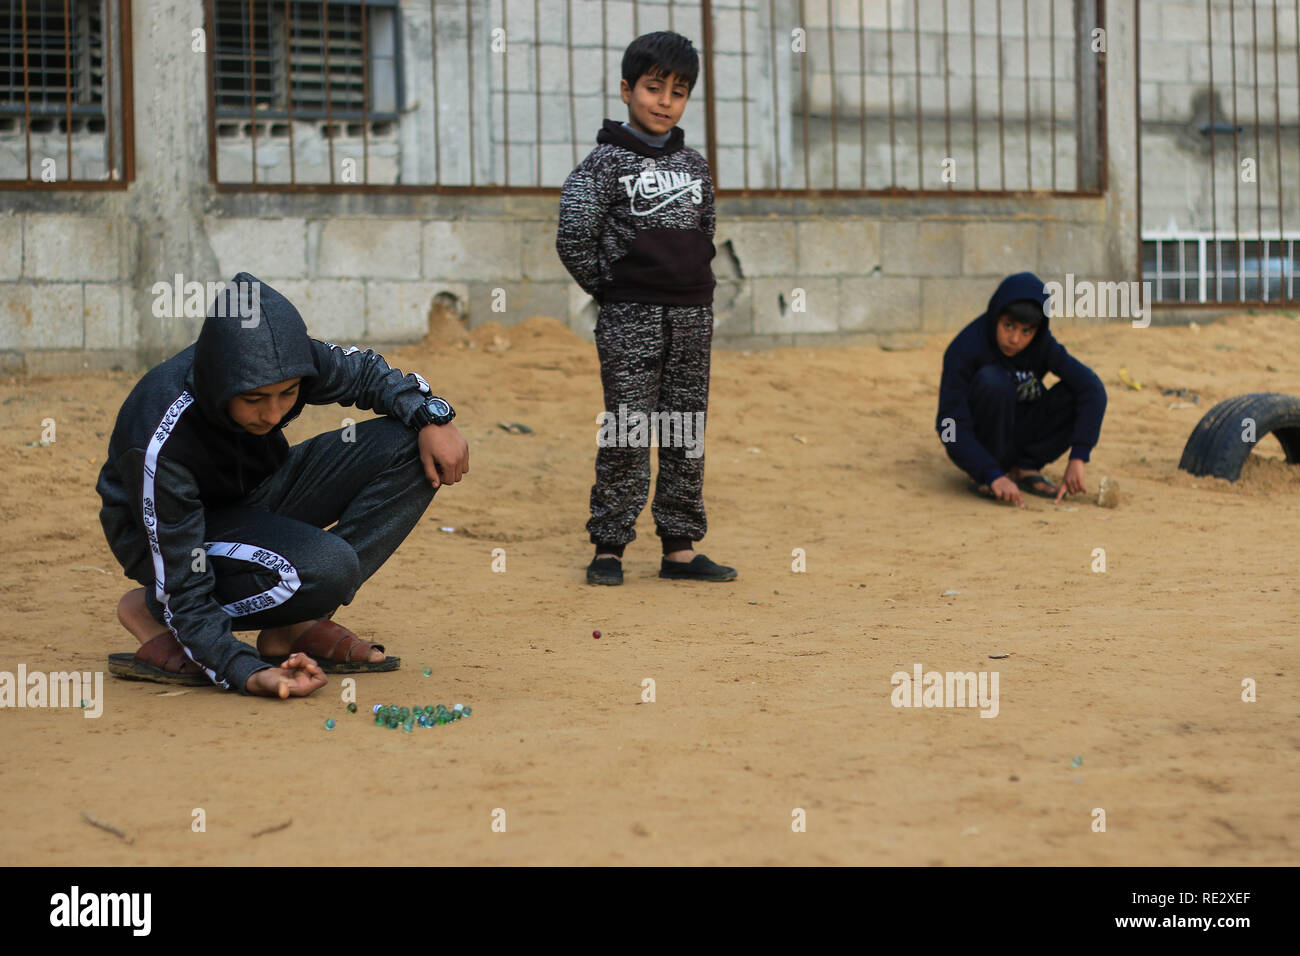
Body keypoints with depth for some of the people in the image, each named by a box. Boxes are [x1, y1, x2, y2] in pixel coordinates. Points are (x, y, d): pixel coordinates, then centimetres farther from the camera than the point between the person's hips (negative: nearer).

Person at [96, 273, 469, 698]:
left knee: (409, 446, -14)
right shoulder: (162, 444, -37)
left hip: (258, 495, 7)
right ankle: (149, 612, -10)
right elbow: (185, 592, -31)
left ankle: (295, 626, -12)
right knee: (328, 568, -35)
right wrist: (249, 674, -43)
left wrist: (432, 416, -16)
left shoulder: (284, 364, -23)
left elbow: (364, 372, 1)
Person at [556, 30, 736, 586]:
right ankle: (609, 548, 3)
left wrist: (695, 287, 13)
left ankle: (679, 549, 13)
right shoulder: (606, 161, -4)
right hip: (631, 317, -5)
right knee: (627, 434, -5)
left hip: (693, 316, 5)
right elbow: (573, 238, -10)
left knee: (686, 435, 6)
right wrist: (611, 290, -3)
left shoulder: (694, 164, 12)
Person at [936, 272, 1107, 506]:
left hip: (1018, 438, 4)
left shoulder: (1042, 345, -12)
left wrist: (1078, 457, -32)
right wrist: (993, 475, -39)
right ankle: (982, 478, -17)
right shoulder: (964, 350, -24)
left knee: (1078, 393, -18)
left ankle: (1025, 467, -7)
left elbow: (1091, 386, -20)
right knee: (993, 381, -33)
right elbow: (950, 425, -29)